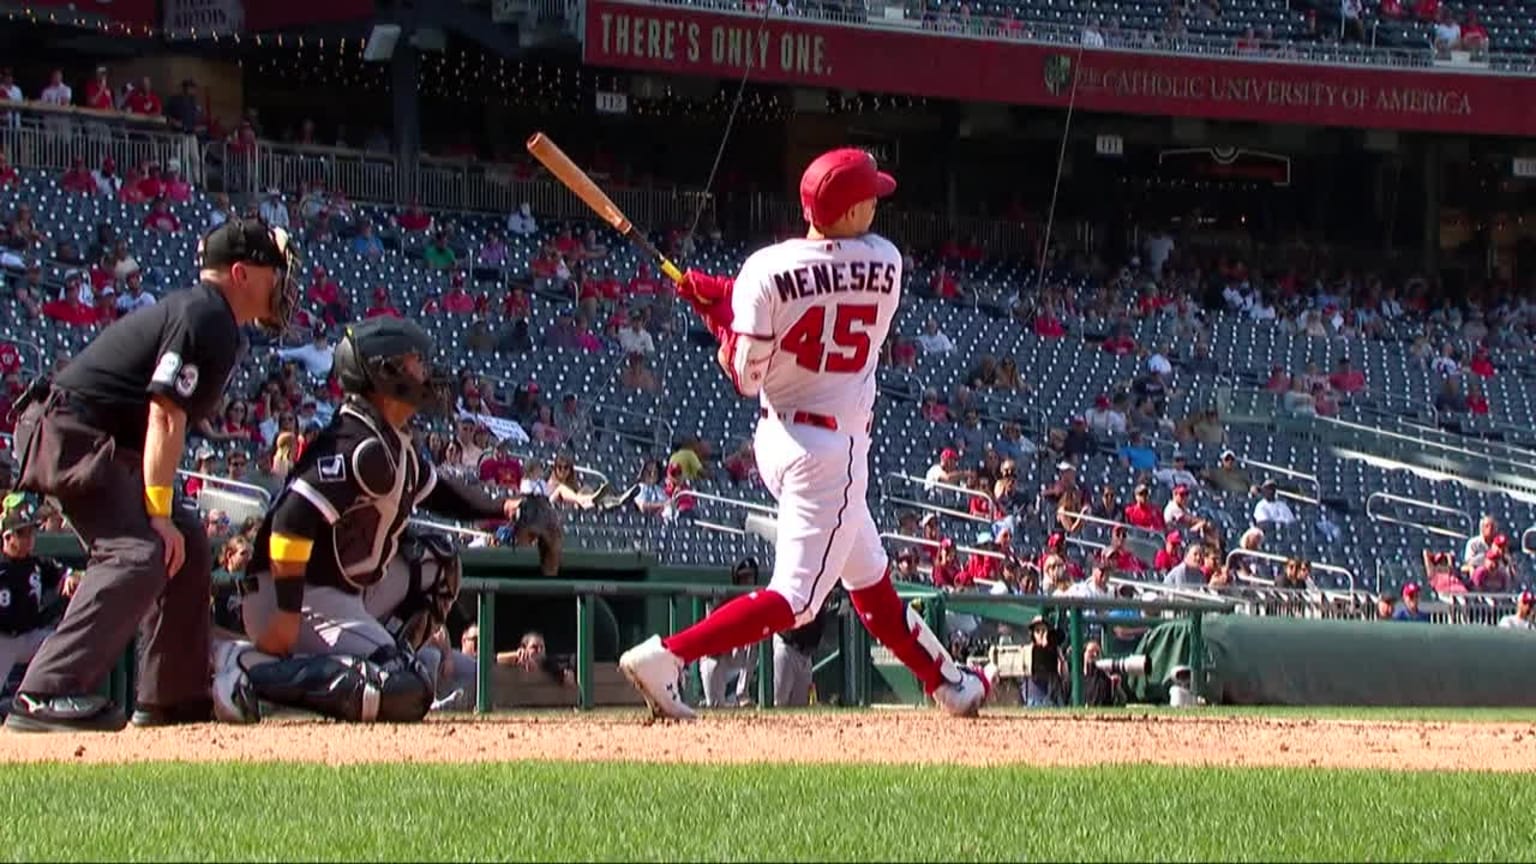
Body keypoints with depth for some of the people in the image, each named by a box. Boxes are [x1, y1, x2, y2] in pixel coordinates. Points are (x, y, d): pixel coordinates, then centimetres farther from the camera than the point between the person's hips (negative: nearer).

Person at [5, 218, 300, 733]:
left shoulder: (209, 317, 19)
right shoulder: (205, 319, -14)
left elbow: (171, 417, 17)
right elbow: (166, 414, -22)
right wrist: (159, 512, -24)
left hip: (109, 447, 11)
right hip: (73, 436, -11)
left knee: (186, 544, 15)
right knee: (139, 554, -24)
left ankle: (174, 695, 20)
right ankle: (48, 694, -34)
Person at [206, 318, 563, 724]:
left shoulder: (395, 444, 12)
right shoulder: (358, 444, -19)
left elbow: (436, 489, 31)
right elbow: (293, 521, -29)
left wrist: (505, 509, 15)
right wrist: (287, 615, -29)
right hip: (301, 597, -10)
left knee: (433, 563, 20)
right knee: (405, 694, -23)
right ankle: (249, 667, -21)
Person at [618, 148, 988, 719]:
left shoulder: (767, 271, -12)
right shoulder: (885, 265, -8)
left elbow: (746, 377, -13)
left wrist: (717, 312, 3)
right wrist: (725, 296, 0)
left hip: (775, 437, 5)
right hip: (835, 447, -5)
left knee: (869, 575, 20)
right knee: (795, 597, -4)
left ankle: (945, 681, 36)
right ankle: (665, 656, -20)